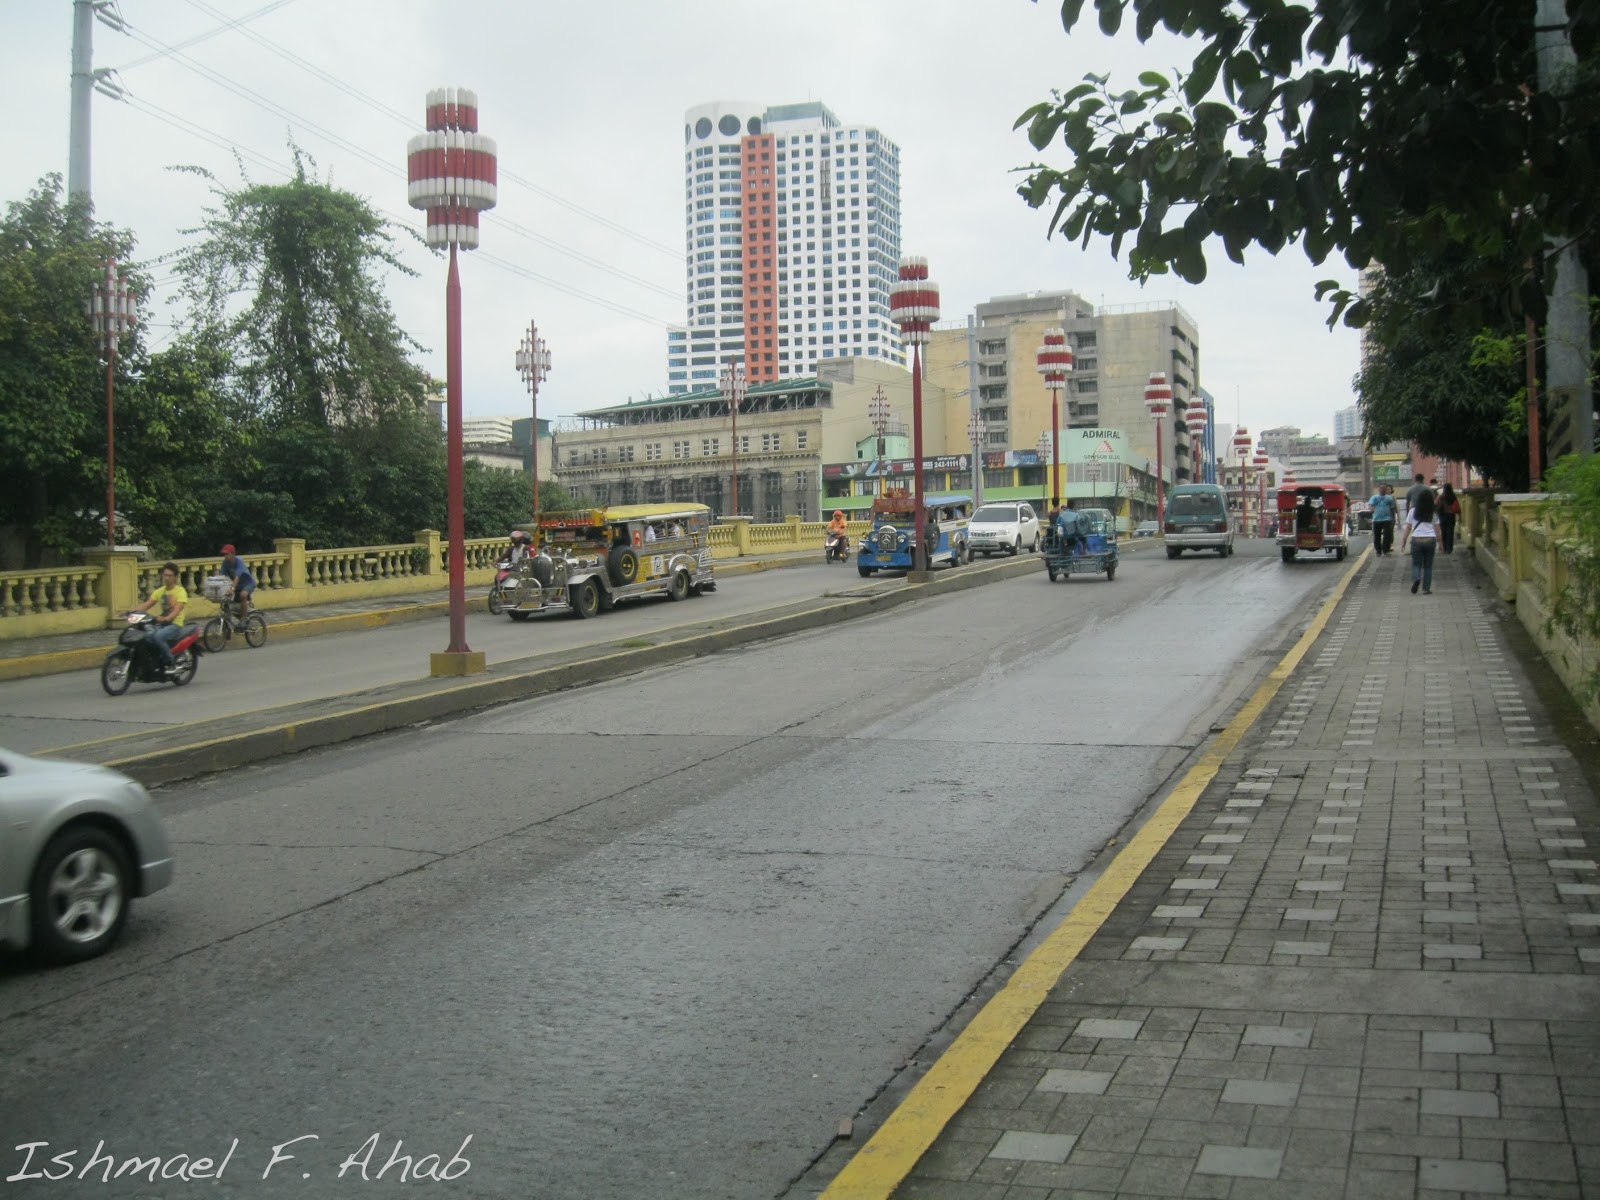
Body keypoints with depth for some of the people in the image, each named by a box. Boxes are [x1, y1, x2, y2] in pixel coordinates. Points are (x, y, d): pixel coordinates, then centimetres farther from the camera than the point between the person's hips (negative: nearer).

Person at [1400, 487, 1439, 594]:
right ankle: (1426, 588, 7)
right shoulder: (1433, 513, 3)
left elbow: (1408, 528, 2)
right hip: (1430, 540, 1)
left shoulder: (1413, 511, 1)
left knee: (1416, 563, 8)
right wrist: (1440, 542, 12)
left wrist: (1403, 540, 8)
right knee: (1428, 565, 9)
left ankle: (1416, 578, -23)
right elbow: (1437, 529, 4)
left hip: (1416, 540, -1)